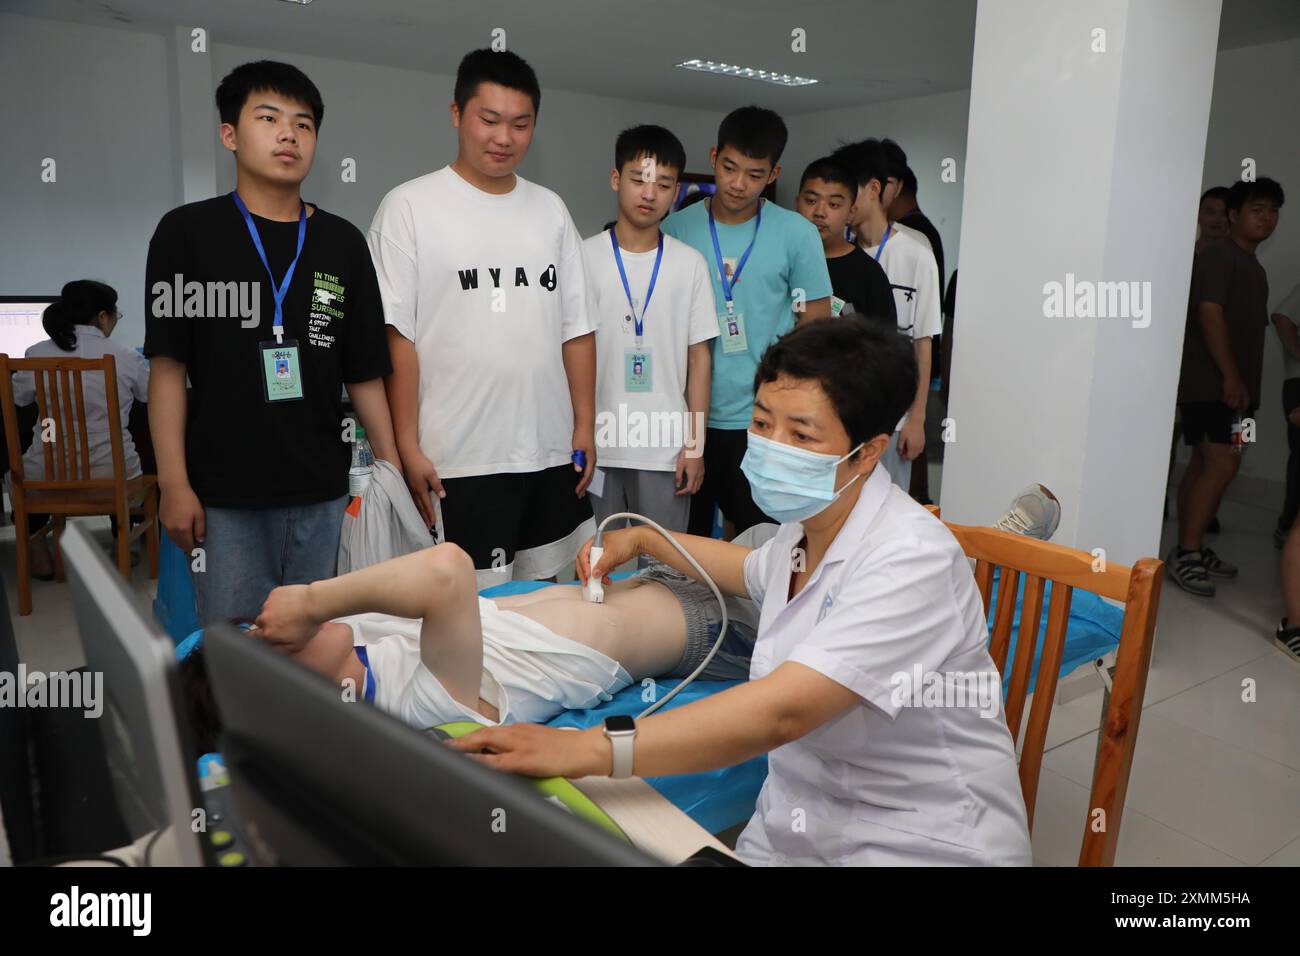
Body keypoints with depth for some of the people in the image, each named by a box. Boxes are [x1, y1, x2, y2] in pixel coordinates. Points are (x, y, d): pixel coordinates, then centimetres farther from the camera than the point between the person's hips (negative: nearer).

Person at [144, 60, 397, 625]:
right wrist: (174, 483, -7)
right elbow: (169, 365, -1)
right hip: (223, 495, -2)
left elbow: (364, 373, 7)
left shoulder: (342, 242, 7)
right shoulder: (187, 232, 1)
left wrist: (392, 468, 1)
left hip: (321, 493, 2)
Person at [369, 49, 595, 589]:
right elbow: (397, 337, -6)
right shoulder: (409, 207, -2)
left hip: (553, 453, 5)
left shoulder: (550, 209, 11)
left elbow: (576, 329, 11)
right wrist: (408, 448, -10)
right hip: (458, 462, -4)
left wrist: (585, 424, 6)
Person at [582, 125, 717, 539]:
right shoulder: (585, 257, 0)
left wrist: (695, 445, 0)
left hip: (666, 449, 0)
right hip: (598, 445, 0)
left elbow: (699, 355, 4)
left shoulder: (690, 263, 3)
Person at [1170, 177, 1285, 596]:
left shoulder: (1254, 267, 21)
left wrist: (1245, 384, 18)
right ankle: (1184, 554, -10)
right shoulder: (1217, 256, -8)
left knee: (1206, 466, 10)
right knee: (1221, 465, -14)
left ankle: (1192, 548, 15)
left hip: (1235, 386, 9)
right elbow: (1209, 314, -17)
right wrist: (1230, 376, -21)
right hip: (1210, 384, -9)